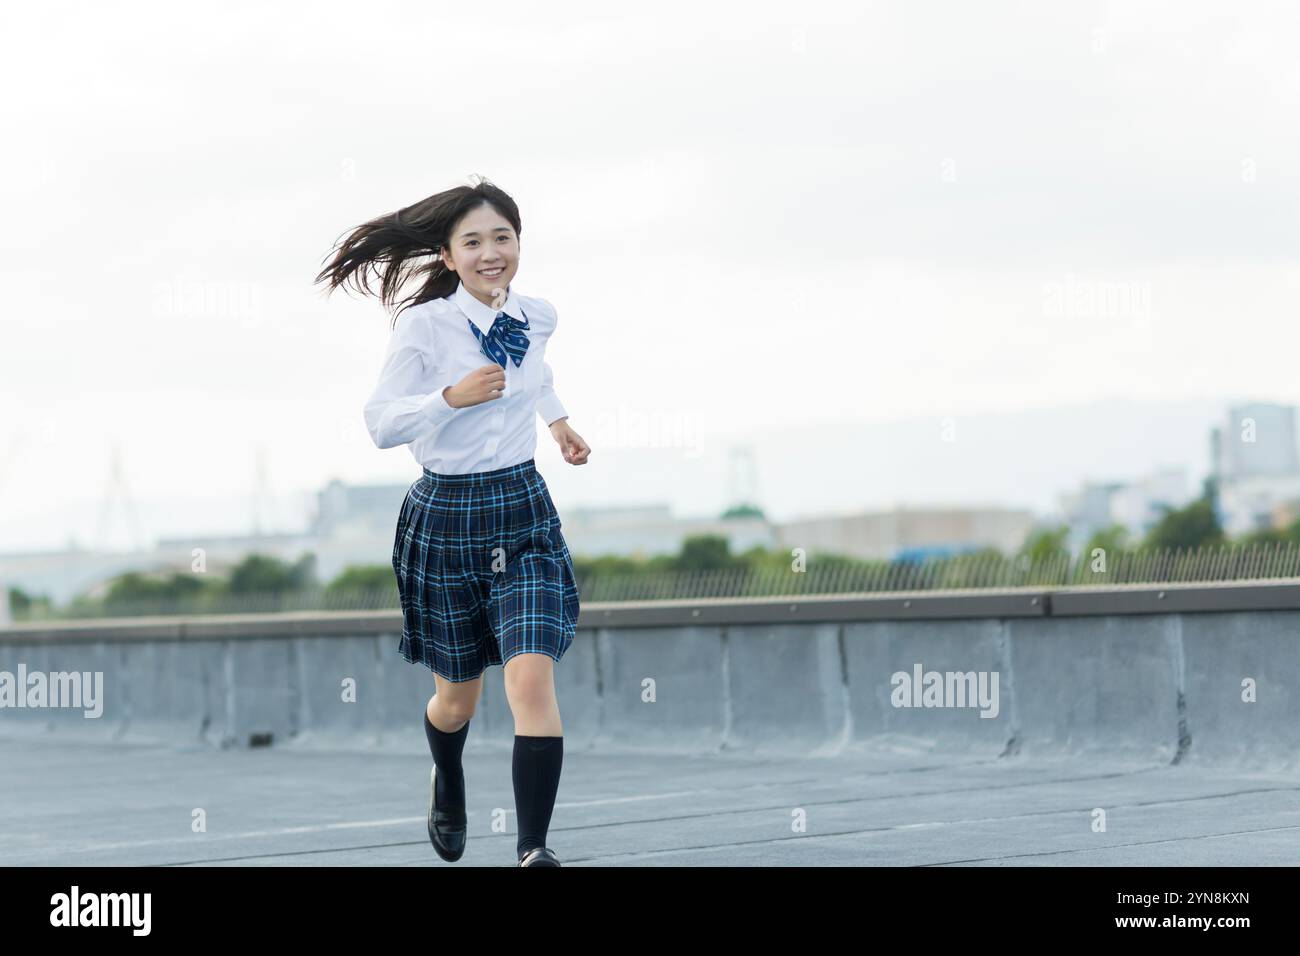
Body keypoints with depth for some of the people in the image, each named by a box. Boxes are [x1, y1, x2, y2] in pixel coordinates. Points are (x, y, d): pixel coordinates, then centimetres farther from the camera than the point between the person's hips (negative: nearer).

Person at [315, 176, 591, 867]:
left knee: (532, 680, -17)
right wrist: (451, 396, -27)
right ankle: (447, 782, 48)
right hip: (445, 518, -2)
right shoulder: (424, 325, -12)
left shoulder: (537, 317, 2)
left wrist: (557, 418, 19)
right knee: (459, 695, 13)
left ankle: (533, 849, -15)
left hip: (524, 512, 2)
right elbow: (381, 424, -13)